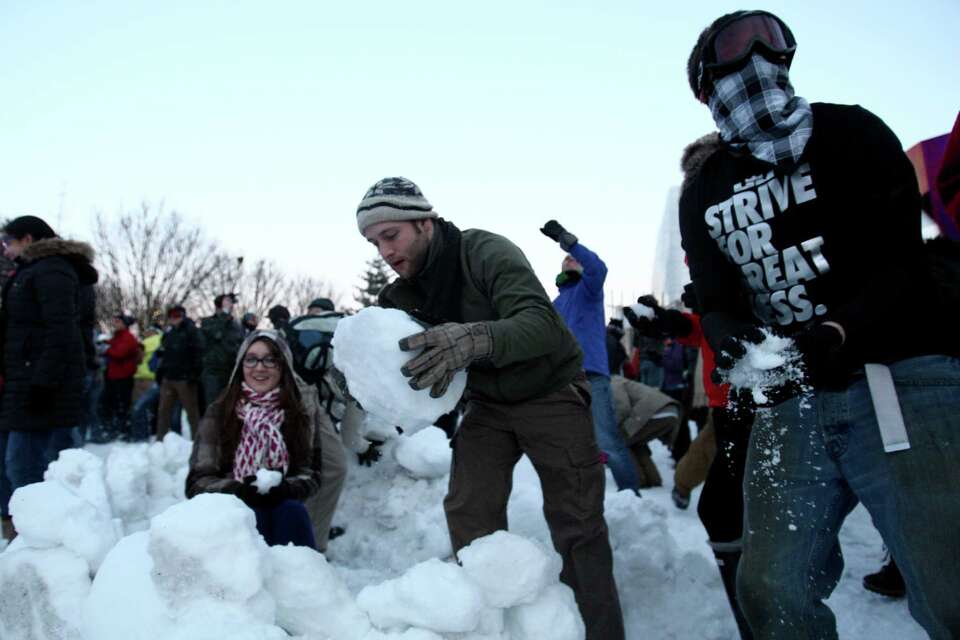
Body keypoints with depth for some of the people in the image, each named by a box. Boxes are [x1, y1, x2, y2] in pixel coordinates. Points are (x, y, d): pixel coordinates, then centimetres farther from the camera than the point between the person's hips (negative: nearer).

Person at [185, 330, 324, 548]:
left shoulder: (303, 410, 0)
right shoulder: (219, 412, -2)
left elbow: (311, 473, 1)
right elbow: (198, 480, -4)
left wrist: (287, 488, -22)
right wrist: (238, 491, -24)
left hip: (285, 511, 1)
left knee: (293, 510, -31)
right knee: (249, 515, -32)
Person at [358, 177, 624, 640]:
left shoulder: (485, 252, -25)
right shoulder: (403, 295, -4)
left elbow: (541, 322, -40)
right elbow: (407, 362, -3)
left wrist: (473, 339, -57)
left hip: (551, 393, -5)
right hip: (488, 403, 6)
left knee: (577, 526, -5)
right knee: (467, 515, -3)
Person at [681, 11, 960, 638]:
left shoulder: (850, 133, 5)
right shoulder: (702, 191, 16)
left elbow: (901, 262, -3)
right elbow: (716, 299, 11)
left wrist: (838, 333, -22)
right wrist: (730, 337, -13)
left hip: (898, 374, -3)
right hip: (790, 402, 4)